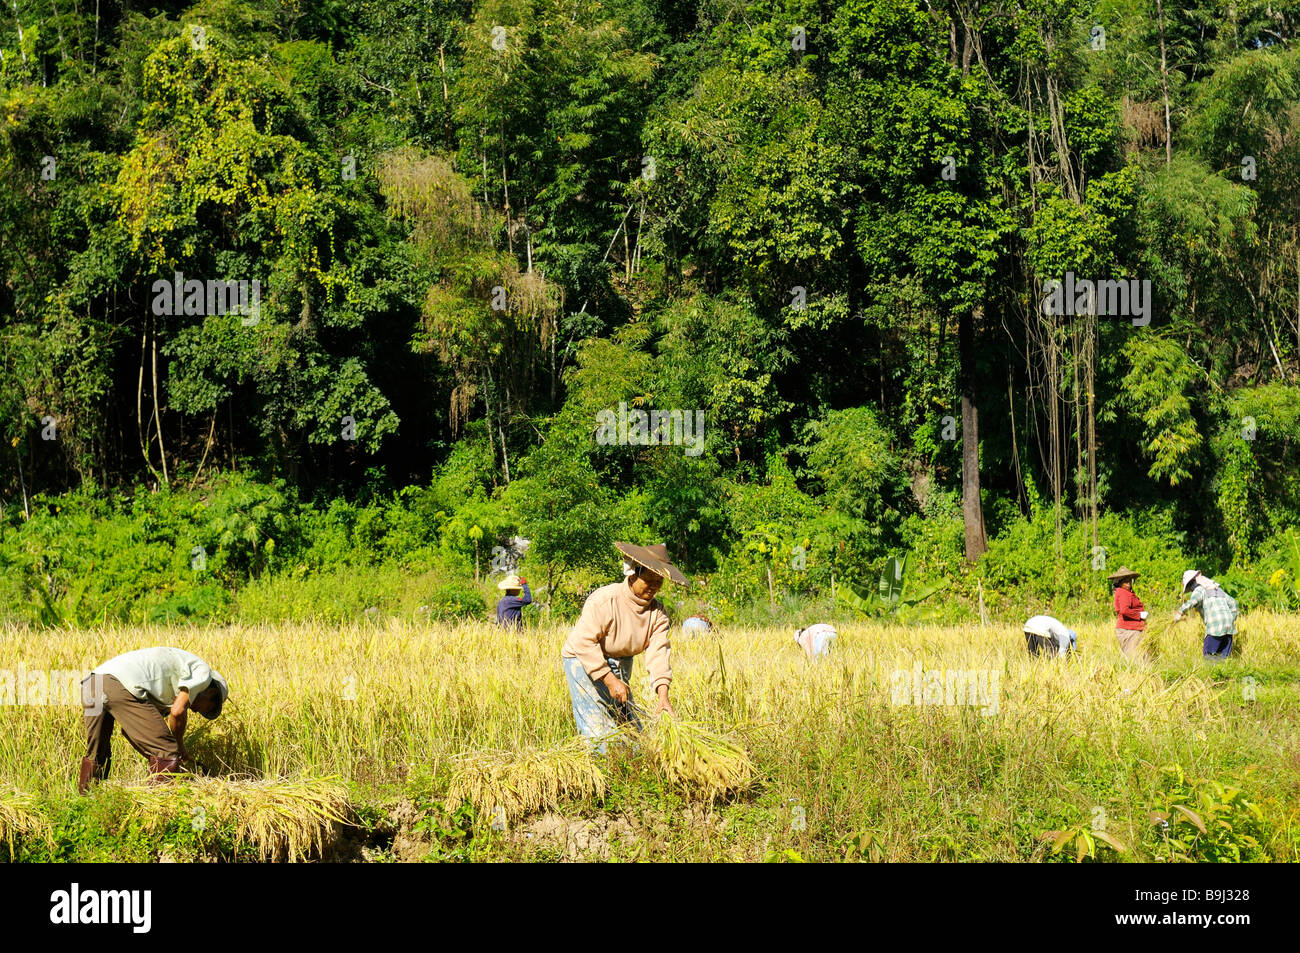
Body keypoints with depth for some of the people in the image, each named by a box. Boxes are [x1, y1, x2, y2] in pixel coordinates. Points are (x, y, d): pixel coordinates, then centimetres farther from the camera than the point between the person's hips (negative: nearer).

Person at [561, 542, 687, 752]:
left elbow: (658, 653, -18)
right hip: (583, 660, -6)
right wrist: (610, 680, -32)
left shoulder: (657, 612, -7)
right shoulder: (604, 600, -25)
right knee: (598, 728, -14)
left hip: (621, 664, 6)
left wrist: (663, 695, -32)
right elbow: (585, 643, -28)